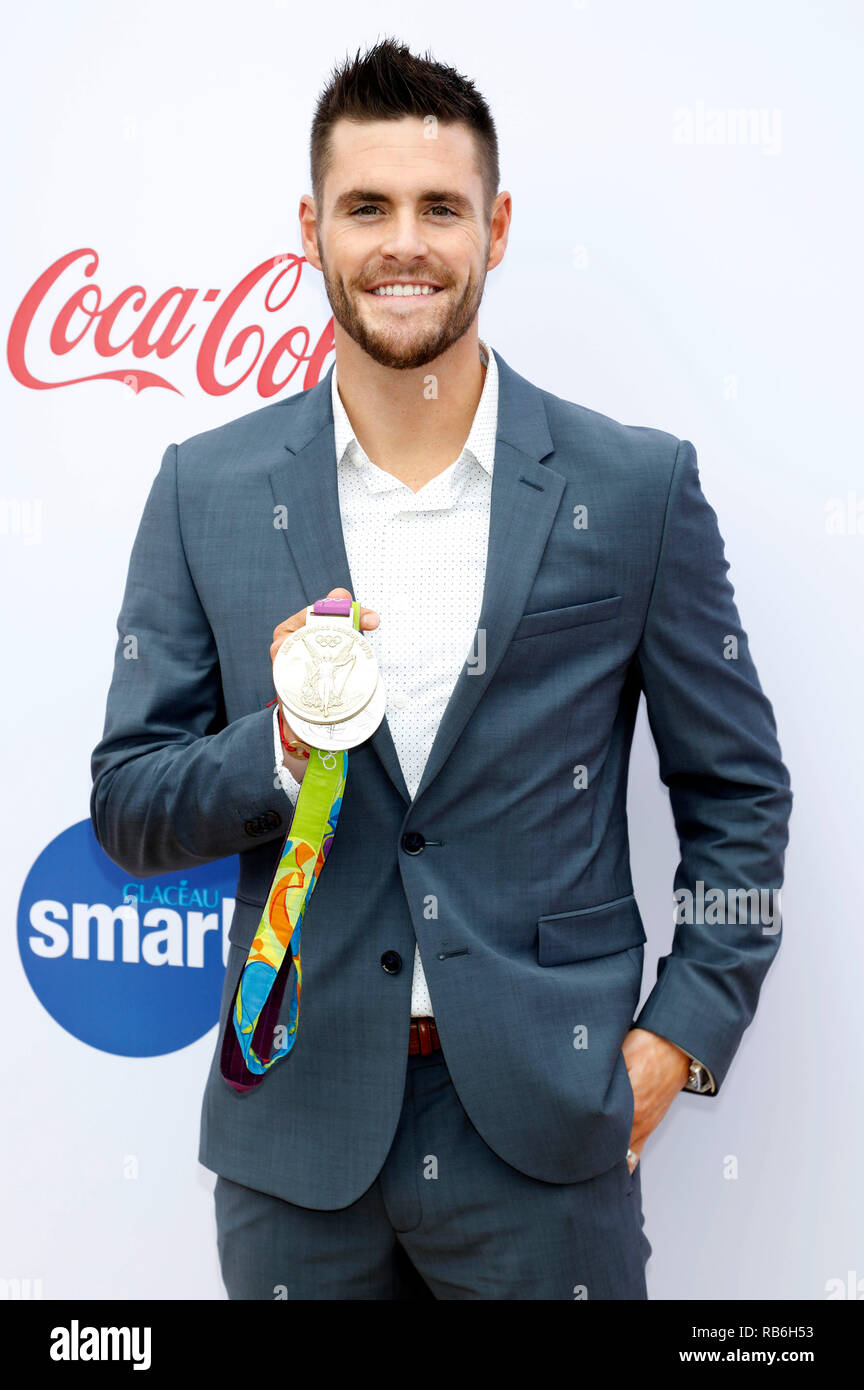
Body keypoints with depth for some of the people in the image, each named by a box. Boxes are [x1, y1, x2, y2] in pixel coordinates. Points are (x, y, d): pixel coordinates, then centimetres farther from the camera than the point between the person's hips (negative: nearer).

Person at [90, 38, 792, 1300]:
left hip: (545, 1132, -1)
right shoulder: (207, 489, -1)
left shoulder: (638, 487, -4)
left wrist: (682, 1037, -5)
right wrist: (281, 747, -17)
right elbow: (128, 809, 1)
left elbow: (739, 793, 3)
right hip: (299, 1130, 2)